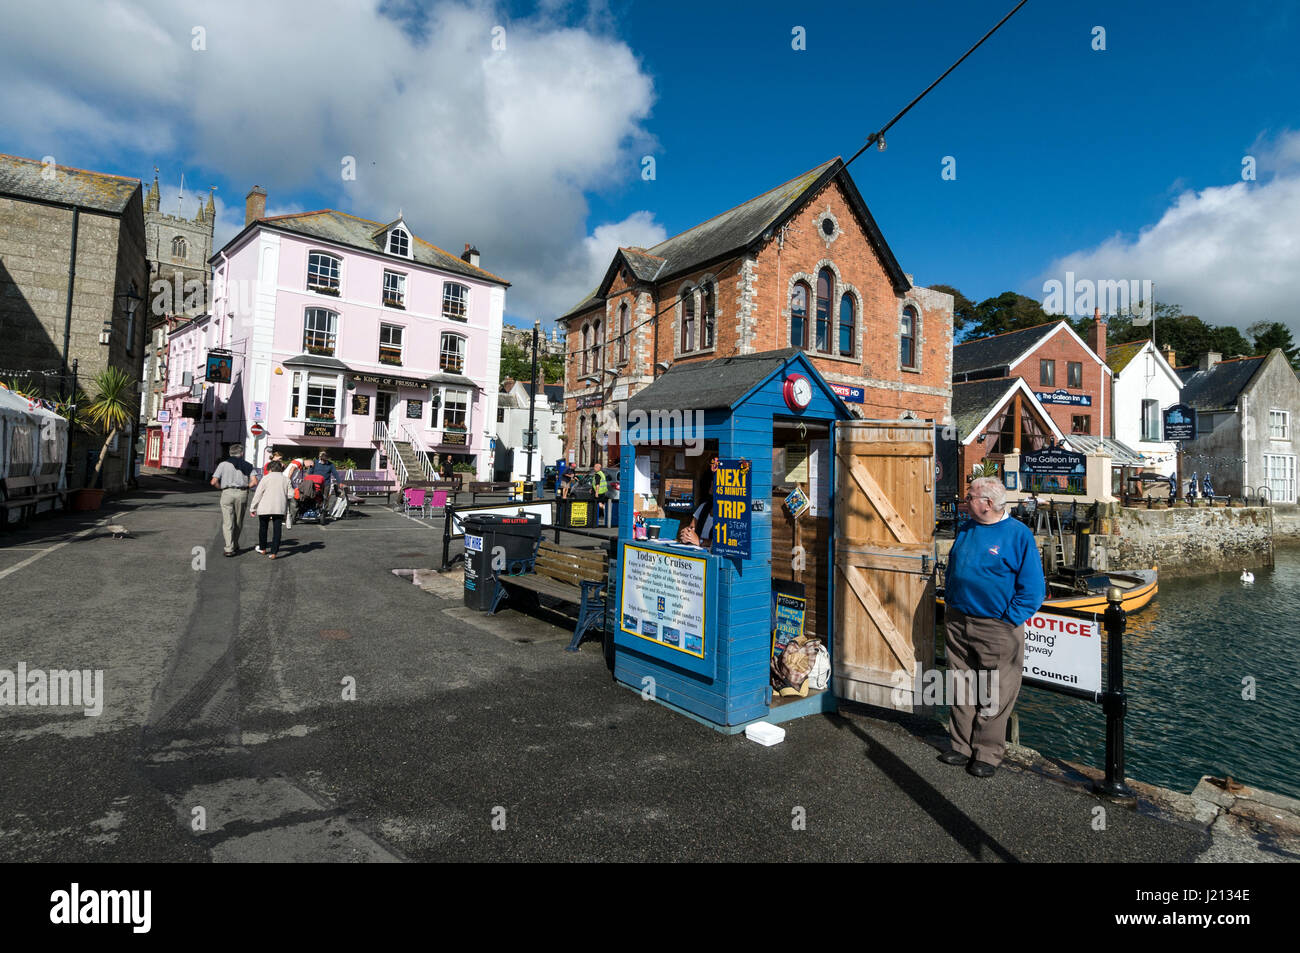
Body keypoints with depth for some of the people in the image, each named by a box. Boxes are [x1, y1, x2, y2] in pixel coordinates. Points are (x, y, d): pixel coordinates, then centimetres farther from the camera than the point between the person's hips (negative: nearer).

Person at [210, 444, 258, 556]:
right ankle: (235, 545, 25)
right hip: (242, 493, 1)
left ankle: (229, 548, -6)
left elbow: (214, 482, -2)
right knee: (238, 522, 14)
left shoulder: (223, 464, 6)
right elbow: (254, 482, -3)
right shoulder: (248, 465, 9)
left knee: (227, 522, 0)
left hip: (227, 493, -1)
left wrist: (222, 488, 15)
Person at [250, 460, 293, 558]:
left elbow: (258, 494, -2)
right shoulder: (286, 479, 5)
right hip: (280, 508, 1)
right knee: (277, 529, 2)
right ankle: (273, 552, -3)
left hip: (265, 507, -1)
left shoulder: (266, 478, -2)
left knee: (263, 528, 17)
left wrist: (253, 508, 4)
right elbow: (291, 494, 2)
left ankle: (262, 548, 32)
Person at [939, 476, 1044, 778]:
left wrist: (1009, 620, -13)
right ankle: (961, 745, 26)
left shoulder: (1018, 534, -9)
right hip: (957, 624, 6)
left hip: (996, 629, -5)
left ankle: (987, 753, 18)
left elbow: (1033, 587, -9)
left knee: (993, 696, 4)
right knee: (962, 688, 13)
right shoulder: (966, 531, 9)